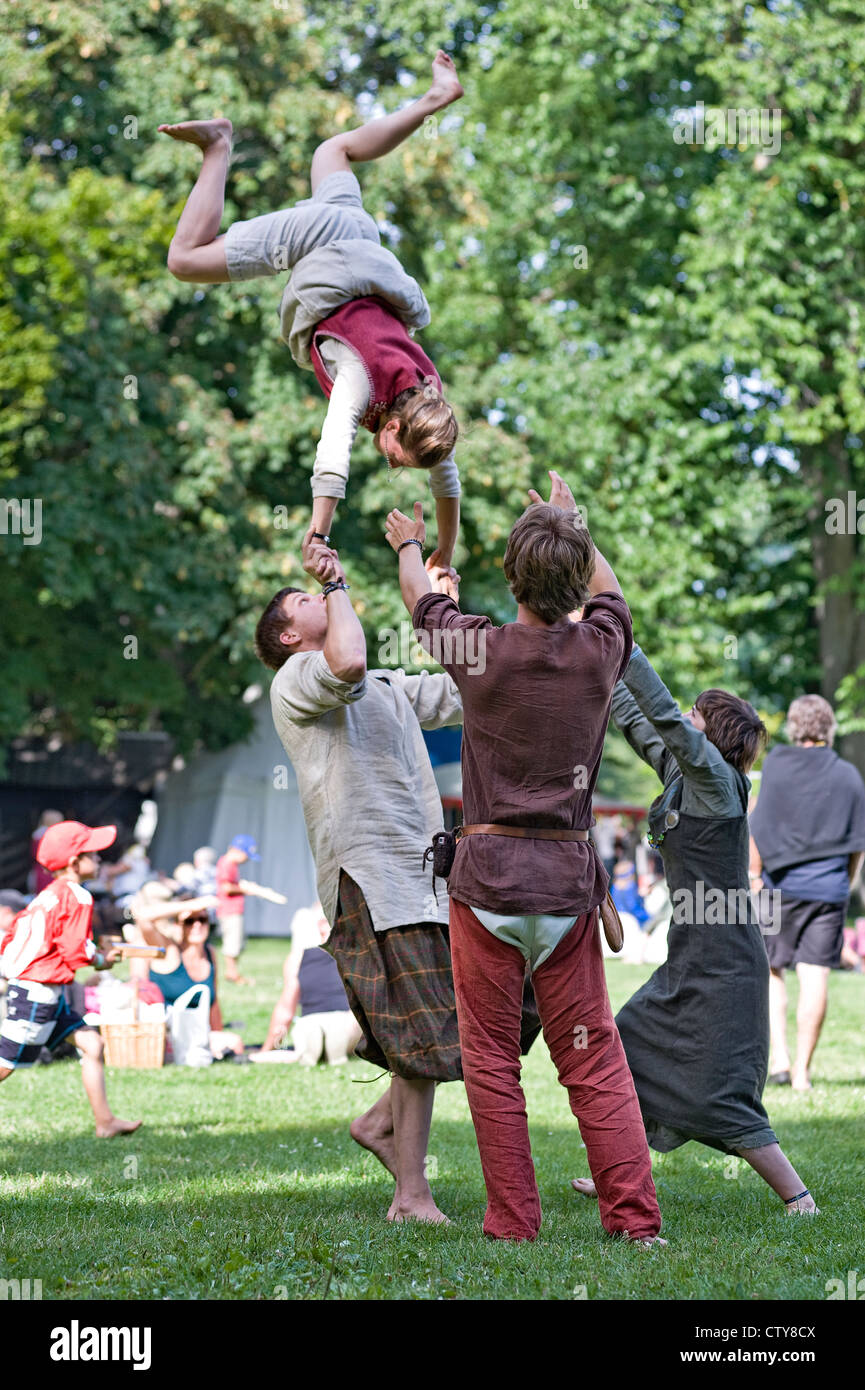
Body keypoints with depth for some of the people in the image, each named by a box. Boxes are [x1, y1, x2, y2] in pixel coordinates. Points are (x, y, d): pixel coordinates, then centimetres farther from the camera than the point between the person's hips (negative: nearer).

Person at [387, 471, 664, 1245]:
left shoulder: (480, 650, -7)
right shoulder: (600, 651, -2)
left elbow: (422, 601, 16)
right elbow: (608, 591, 23)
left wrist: (409, 546, 38)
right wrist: (573, 526, 40)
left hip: (490, 872, -2)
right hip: (568, 875, 2)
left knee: (491, 1057, 4)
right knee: (593, 1055, 6)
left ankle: (513, 1223, 3)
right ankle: (635, 1217, 1)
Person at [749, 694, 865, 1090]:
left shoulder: (776, 765, -4)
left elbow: (758, 829, -8)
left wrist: (754, 876, -1)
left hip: (781, 885, -1)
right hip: (829, 890, 1)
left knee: (770, 970, 12)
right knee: (815, 976, 1)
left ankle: (779, 1056, 1)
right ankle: (802, 1070, 1)